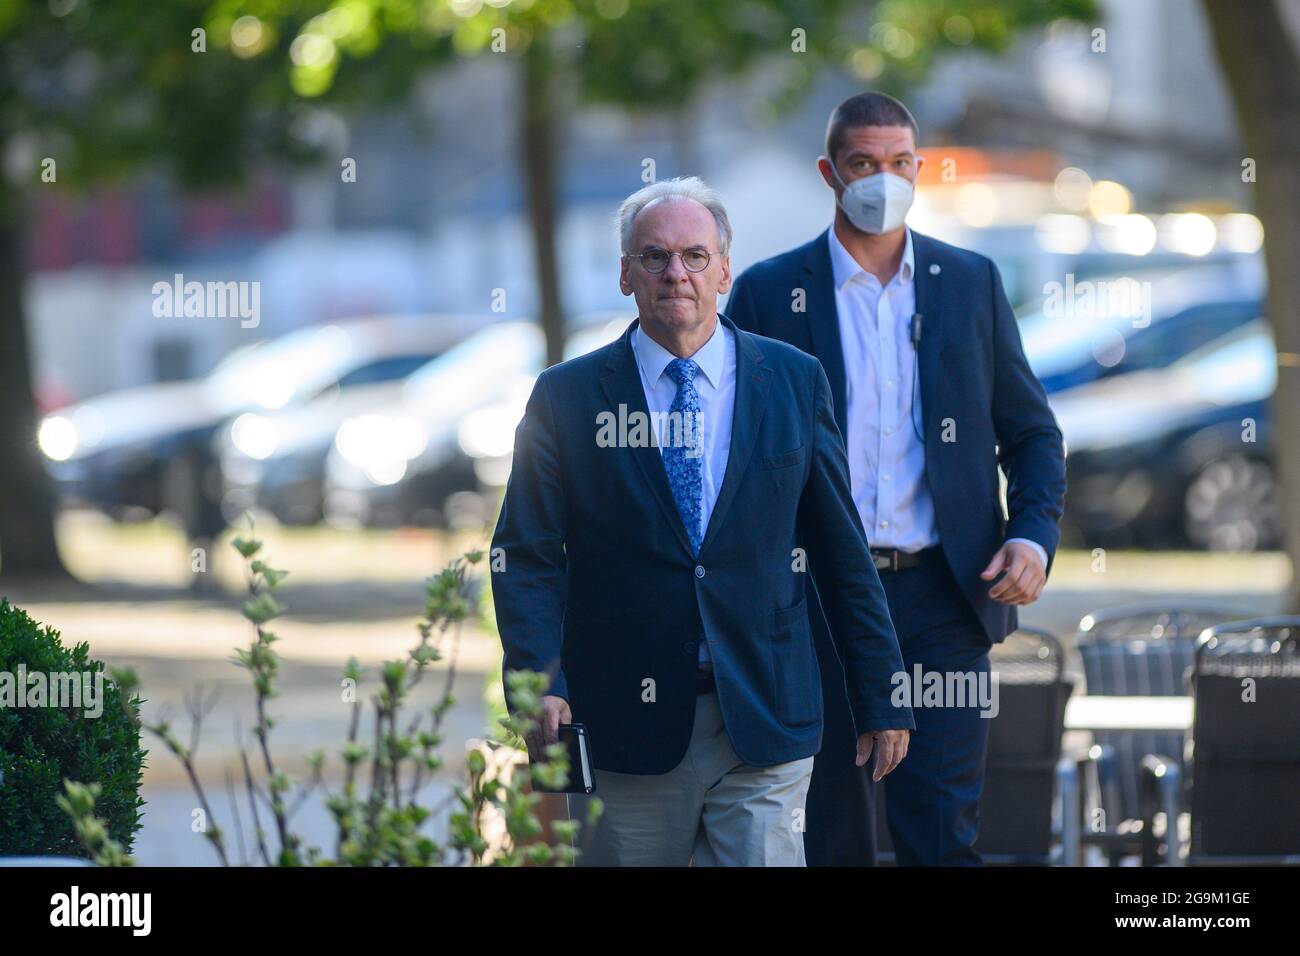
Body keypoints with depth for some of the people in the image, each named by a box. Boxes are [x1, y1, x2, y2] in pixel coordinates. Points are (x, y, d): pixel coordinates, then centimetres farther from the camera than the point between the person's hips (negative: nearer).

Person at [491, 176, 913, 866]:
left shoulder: (795, 382, 7)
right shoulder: (568, 397, 4)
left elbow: (842, 551, 9)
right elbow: (528, 557, 0)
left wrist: (880, 699, 7)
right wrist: (539, 682, -15)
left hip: (765, 727, 0)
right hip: (624, 727, 0)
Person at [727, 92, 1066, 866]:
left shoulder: (972, 282, 10)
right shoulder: (770, 292, 4)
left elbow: (1032, 433, 14)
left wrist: (1034, 535, -4)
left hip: (941, 596, 0)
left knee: (944, 834, -7)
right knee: (832, 836, 4)